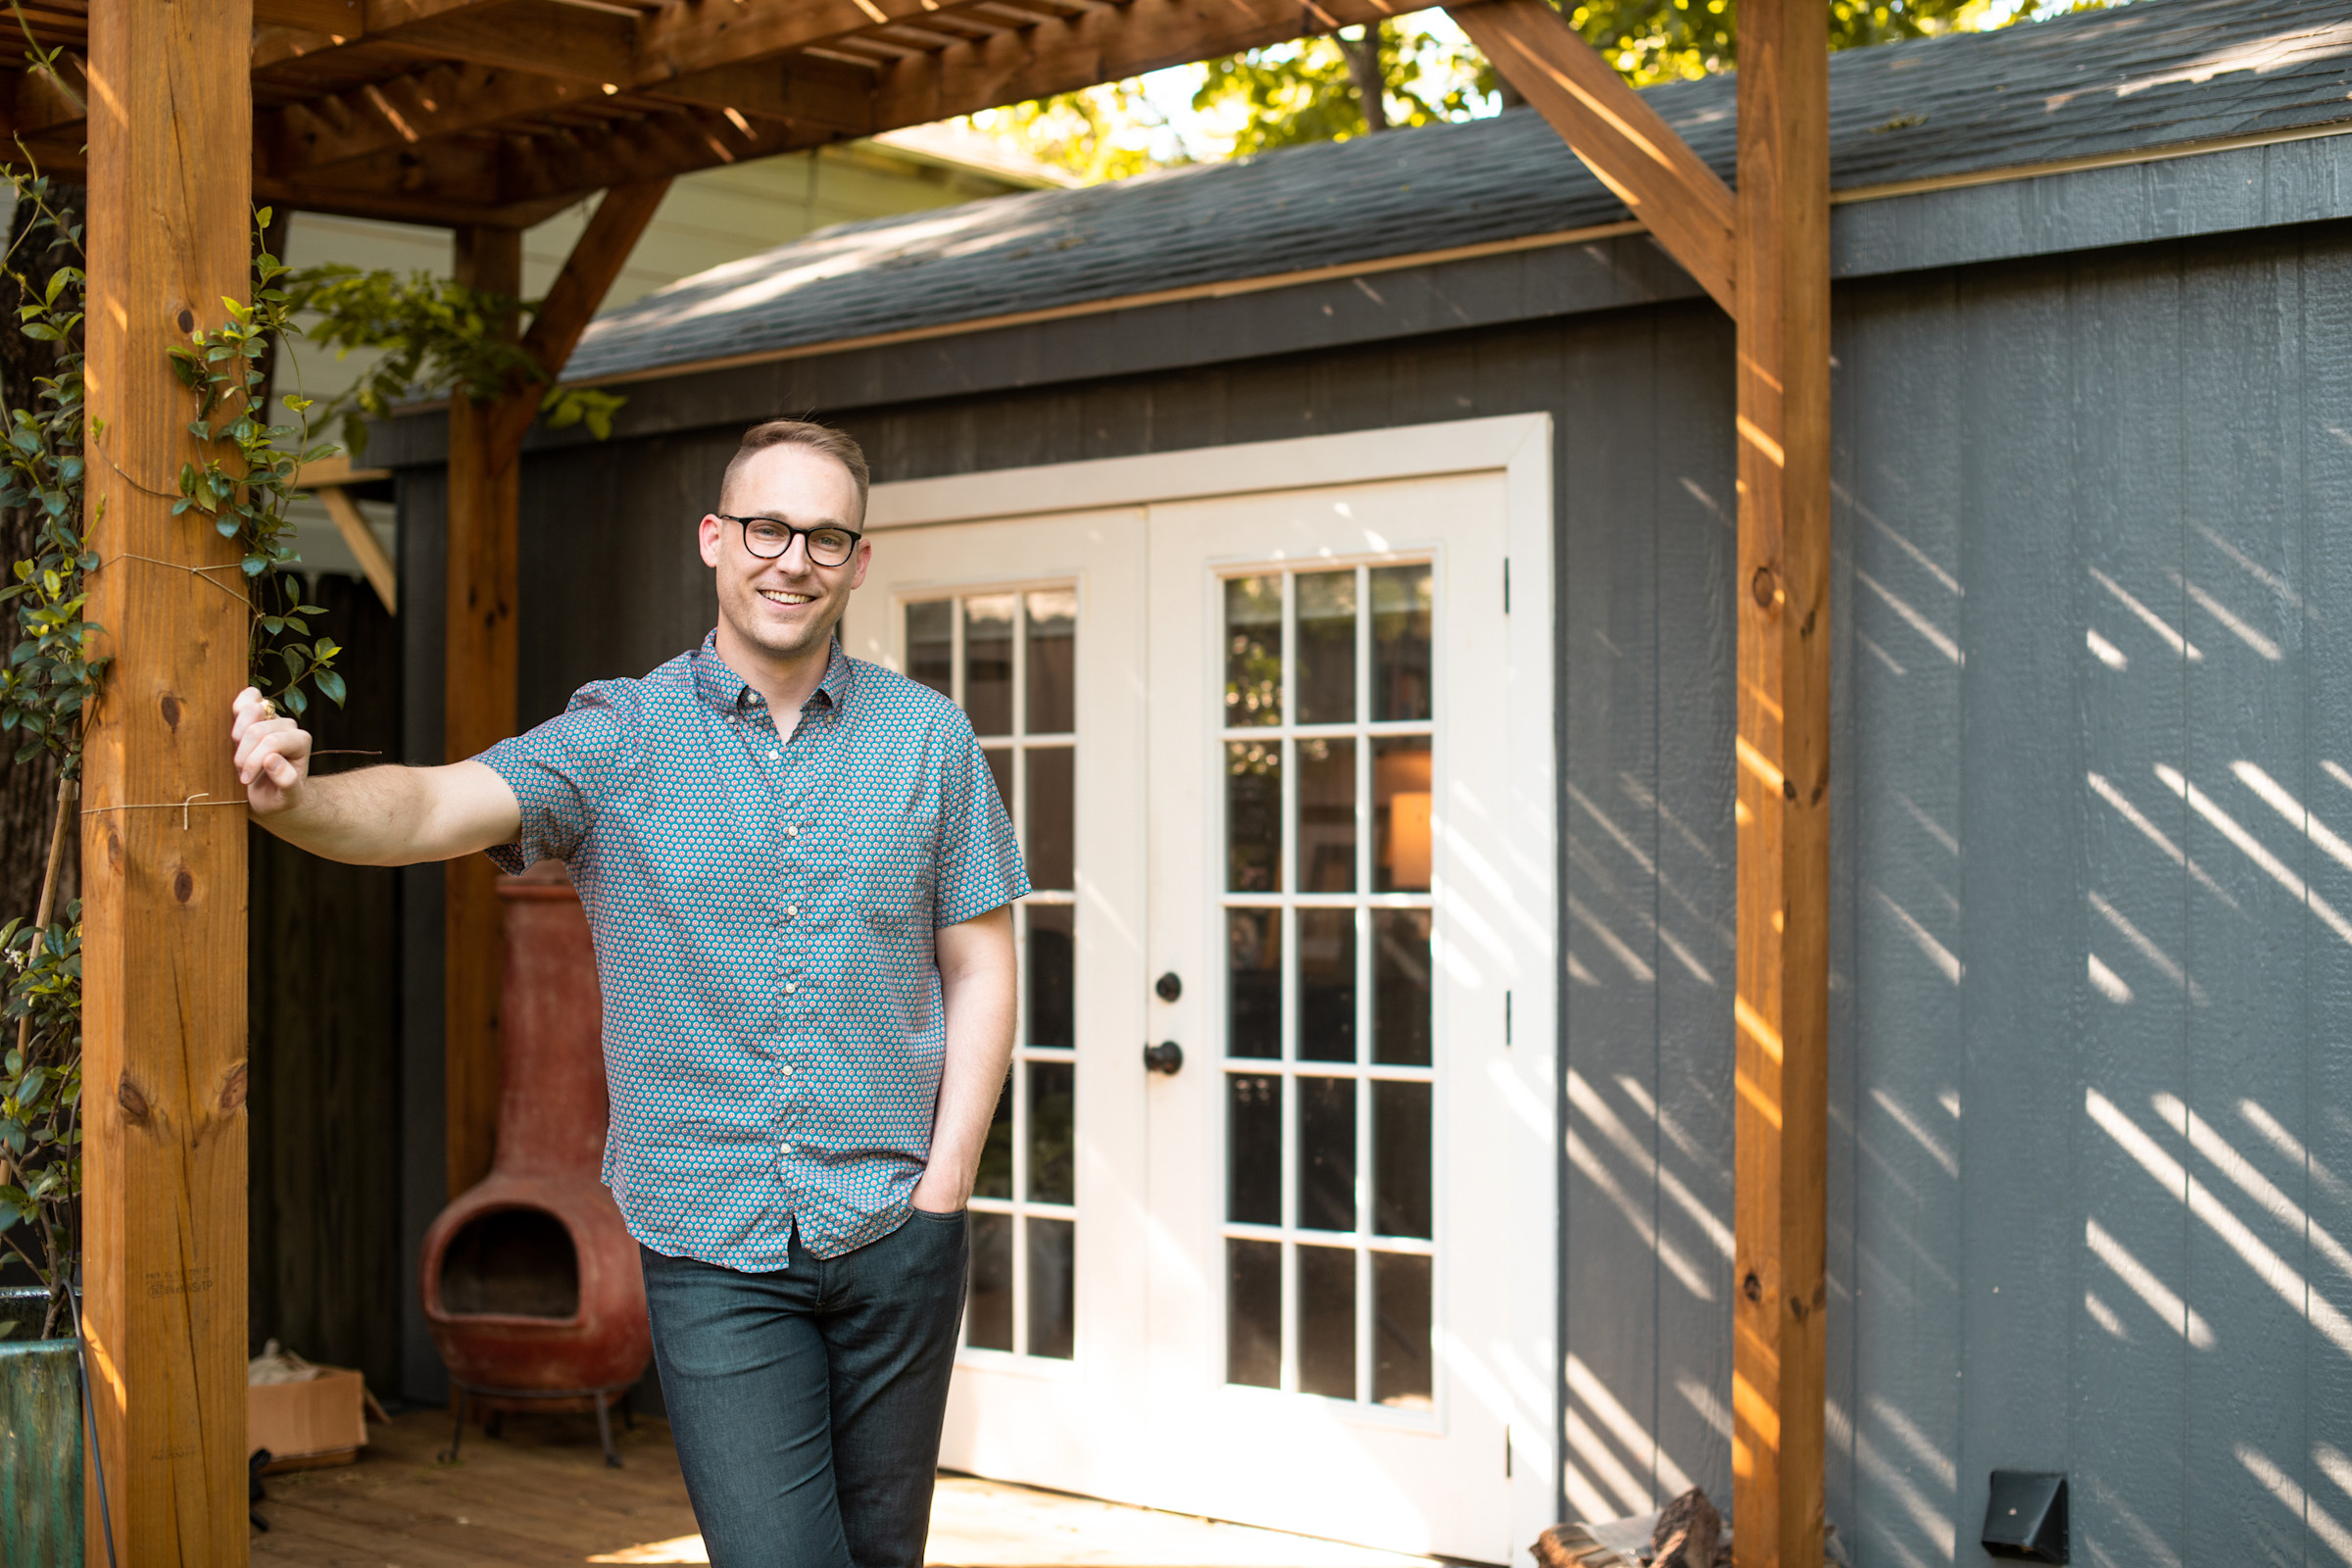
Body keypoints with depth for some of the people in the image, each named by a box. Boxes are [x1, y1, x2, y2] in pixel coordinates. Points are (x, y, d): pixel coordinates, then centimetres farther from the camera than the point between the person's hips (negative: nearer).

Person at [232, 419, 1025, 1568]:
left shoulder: (928, 739, 2)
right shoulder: (620, 737, -3)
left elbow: (979, 968, 4)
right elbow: (433, 806, -18)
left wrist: (941, 1191, -4)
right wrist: (294, 798, -40)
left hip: (893, 1231, 2)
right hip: (711, 1246, -2)